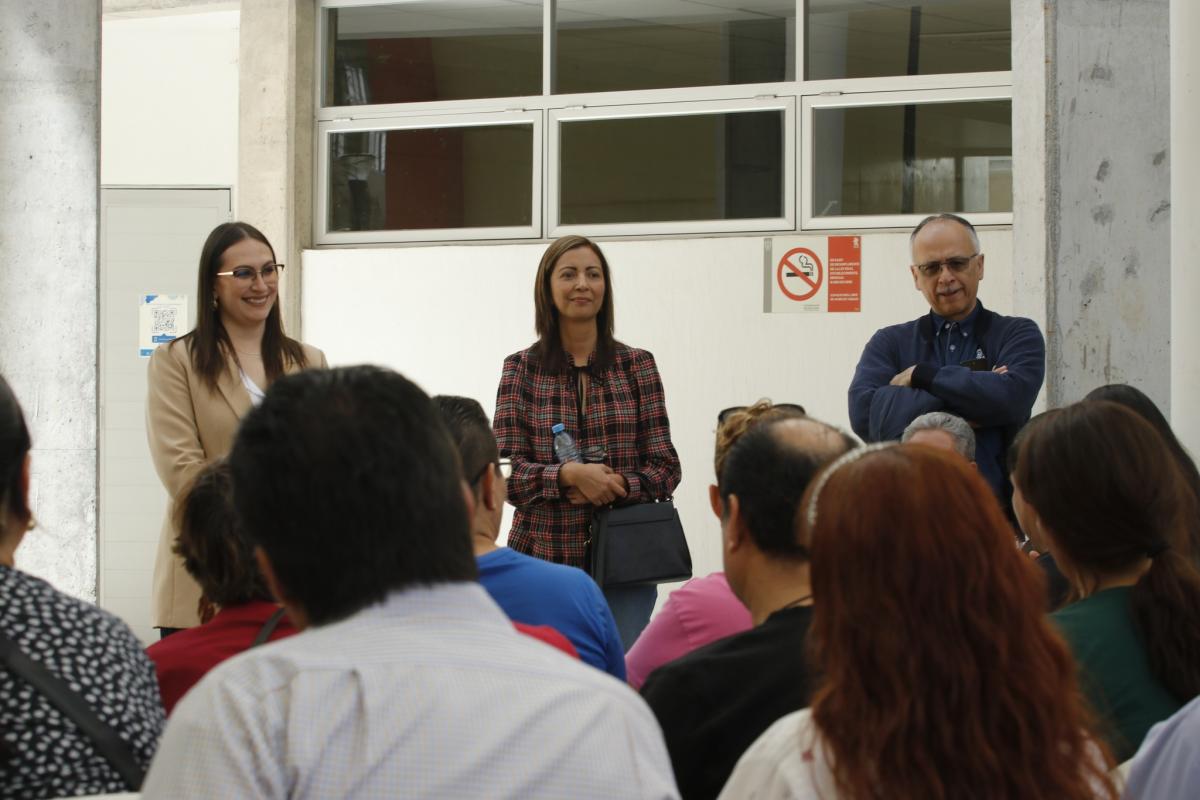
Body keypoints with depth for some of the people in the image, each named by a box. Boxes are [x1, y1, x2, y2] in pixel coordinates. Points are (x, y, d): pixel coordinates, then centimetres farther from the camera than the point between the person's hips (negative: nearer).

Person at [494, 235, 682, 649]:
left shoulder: (637, 365, 7)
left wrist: (616, 485, -14)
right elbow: (507, 472, -2)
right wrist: (569, 475, -18)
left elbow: (666, 469, 4)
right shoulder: (521, 369, 4)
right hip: (543, 557, -1)